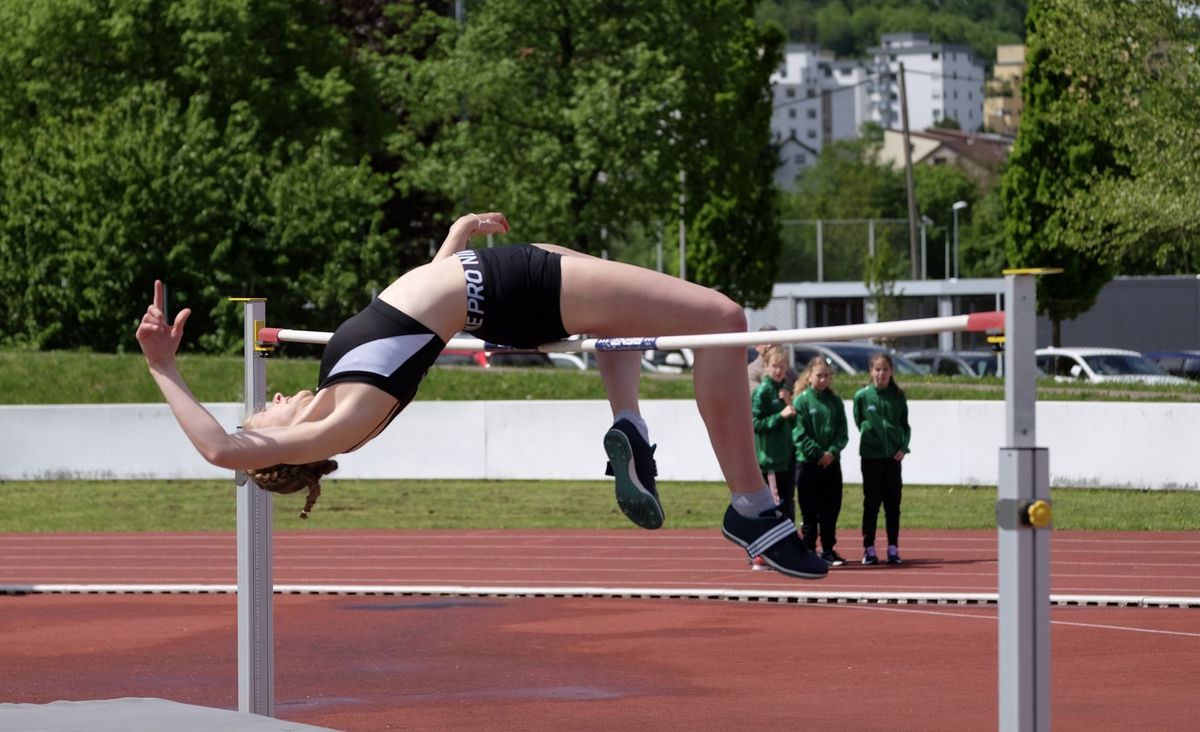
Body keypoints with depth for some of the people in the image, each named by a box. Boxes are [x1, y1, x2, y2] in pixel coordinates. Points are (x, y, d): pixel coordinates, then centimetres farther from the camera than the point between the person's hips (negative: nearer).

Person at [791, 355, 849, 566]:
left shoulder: (835, 402, 8)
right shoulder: (801, 401, -5)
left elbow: (843, 431, 5)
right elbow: (799, 434, -10)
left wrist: (832, 452, -11)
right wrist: (818, 454, -13)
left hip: (831, 462, 4)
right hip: (808, 462, -4)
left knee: (831, 509, 7)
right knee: (810, 511, 0)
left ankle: (828, 550, 16)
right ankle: (809, 551, 6)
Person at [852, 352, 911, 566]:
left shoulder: (898, 396, 4)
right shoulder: (862, 396, -1)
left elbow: (905, 426, 8)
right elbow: (858, 422, 9)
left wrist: (903, 447, -4)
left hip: (893, 457, 2)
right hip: (871, 456, -2)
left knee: (893, 504, 5)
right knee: (871, 504, 2)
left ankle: (893, 548, 10)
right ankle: (869, 549, 6)